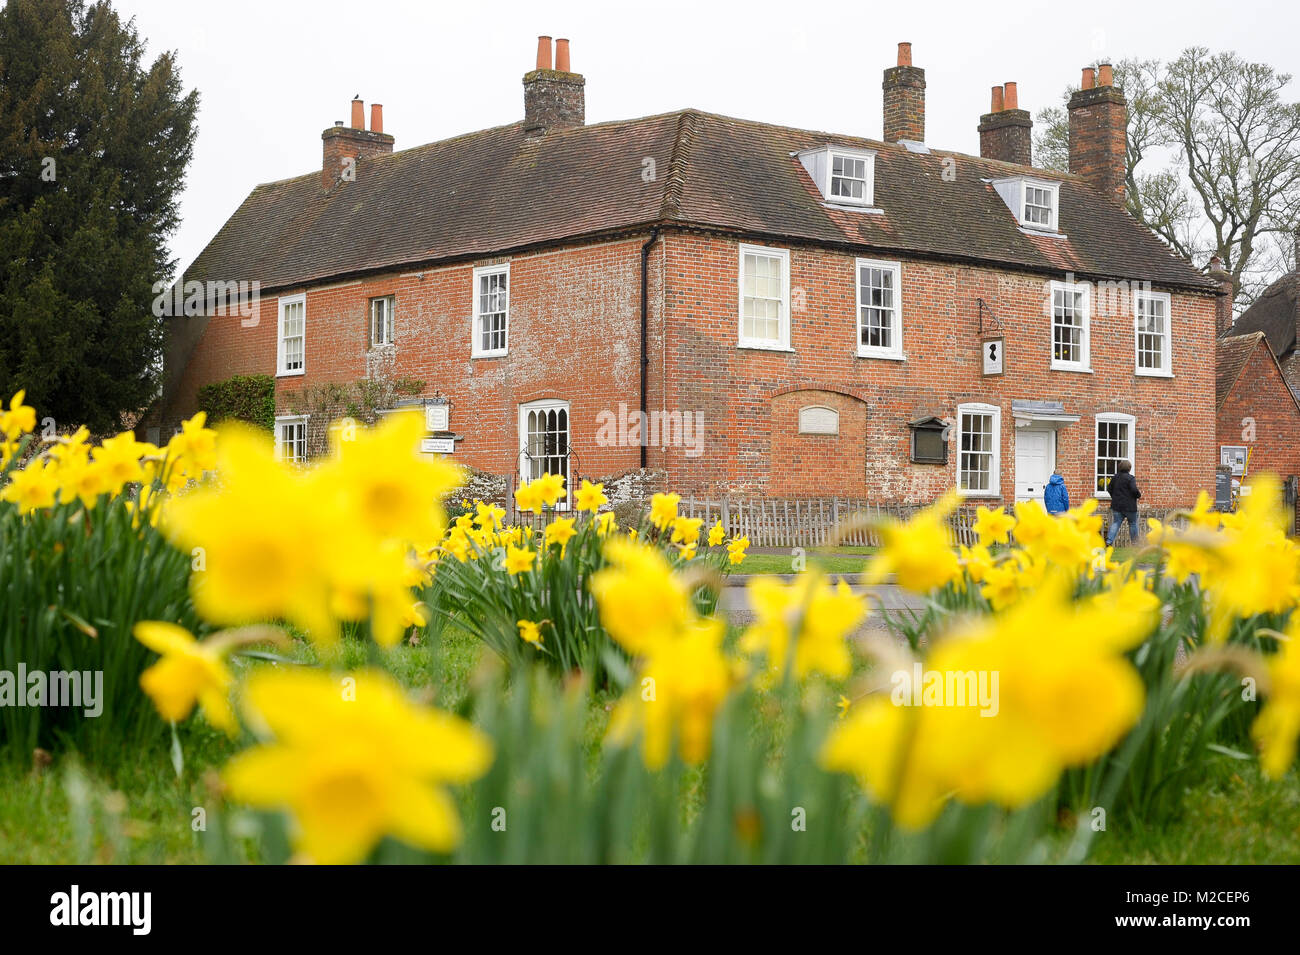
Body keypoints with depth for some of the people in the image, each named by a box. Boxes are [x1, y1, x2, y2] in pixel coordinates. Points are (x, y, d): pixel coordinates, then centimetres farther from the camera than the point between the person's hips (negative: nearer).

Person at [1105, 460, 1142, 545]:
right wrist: (1139, 494, -1)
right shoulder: (1130, 478, -14)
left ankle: (1109, 541, -13)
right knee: (1133, 523, 11)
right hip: (1129, 506, -5)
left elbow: (1109, 489, 12)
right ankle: (1135, 543, 18)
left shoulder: (1115, 477, 6)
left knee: (1116, 523, 4)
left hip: (1116, 505, 5)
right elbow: (1134, 490, -22)